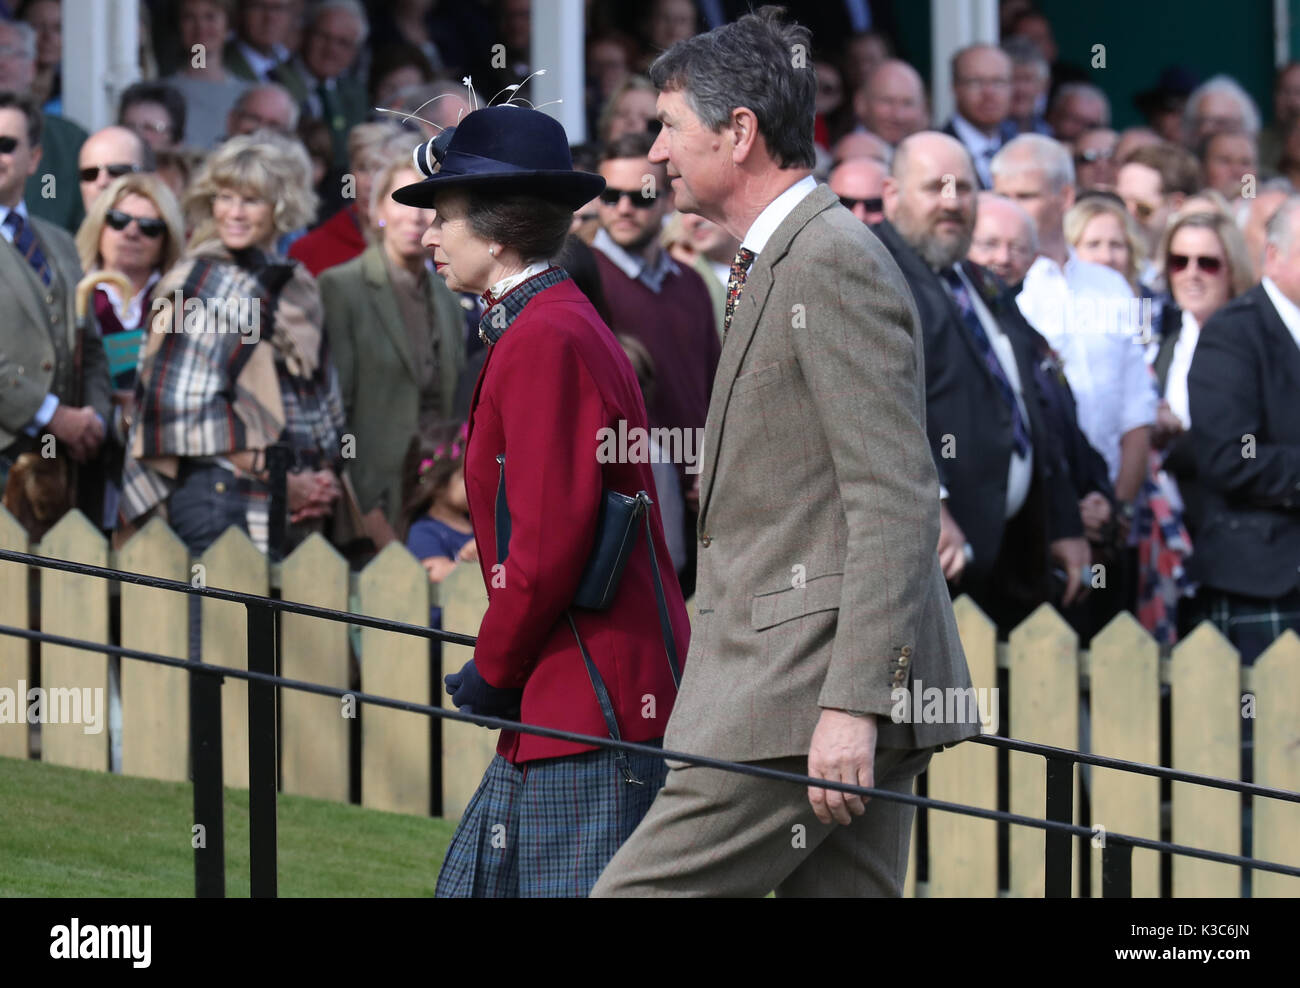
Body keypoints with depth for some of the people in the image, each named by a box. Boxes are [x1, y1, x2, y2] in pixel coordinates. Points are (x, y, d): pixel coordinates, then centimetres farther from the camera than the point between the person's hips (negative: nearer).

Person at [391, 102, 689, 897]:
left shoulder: (547, 340, -15)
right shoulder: (561, 328, 18)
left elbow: (550, 539, -20)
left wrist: (494, 668, -8)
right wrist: (501, 668, 18)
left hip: (590, 710, -11)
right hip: (559, 711, 11)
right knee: (475, 886, 13)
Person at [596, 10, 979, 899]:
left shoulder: (831, 264, -12)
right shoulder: (784, 263, 21)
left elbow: (898, 504, -19)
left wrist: (851, 703, -24)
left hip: (807, 691, -10)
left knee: (640, 894, -11)